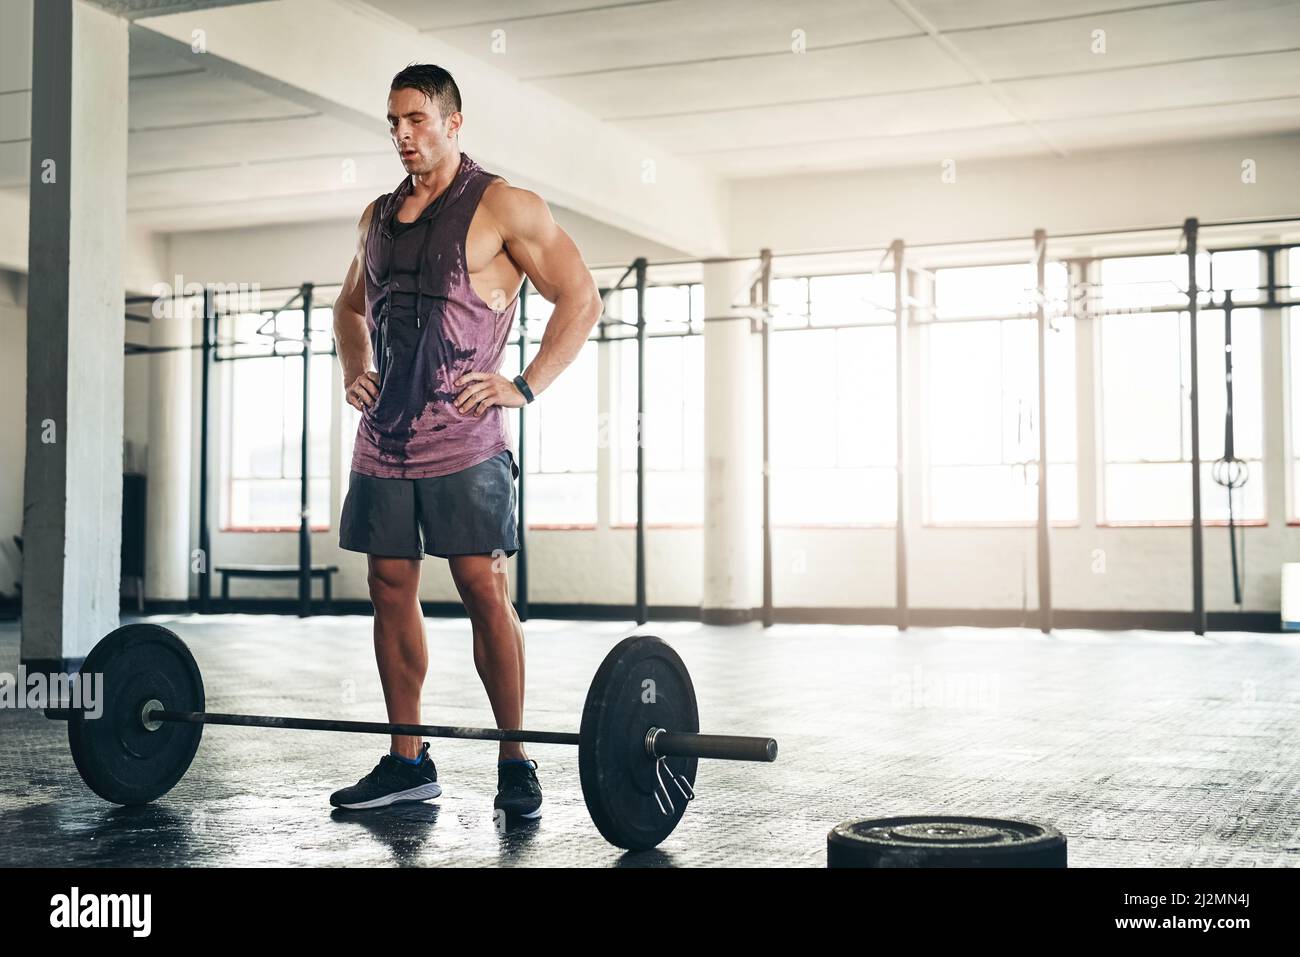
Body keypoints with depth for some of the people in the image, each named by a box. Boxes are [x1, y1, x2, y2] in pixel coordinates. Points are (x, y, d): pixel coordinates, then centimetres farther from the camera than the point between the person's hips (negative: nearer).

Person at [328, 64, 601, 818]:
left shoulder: (502, 208, -2)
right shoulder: (379, 216, 17)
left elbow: (582, 298, -4)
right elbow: (352, 305, 33)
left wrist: (526, 388, -10)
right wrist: (354, 371, 15)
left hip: (462, 441, -6)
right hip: (383, 438, 6)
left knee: (484, 589, -8)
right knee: (391, 588, 6)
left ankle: (516, 762, 2)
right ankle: (408, 761, 14)